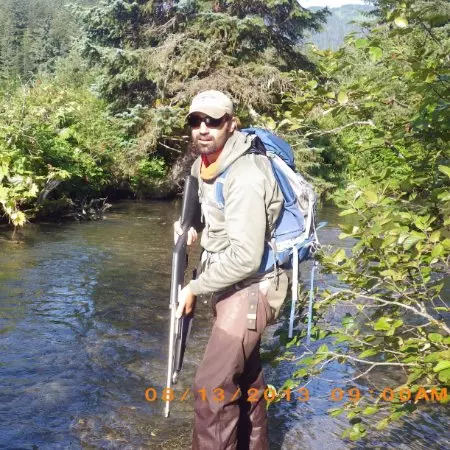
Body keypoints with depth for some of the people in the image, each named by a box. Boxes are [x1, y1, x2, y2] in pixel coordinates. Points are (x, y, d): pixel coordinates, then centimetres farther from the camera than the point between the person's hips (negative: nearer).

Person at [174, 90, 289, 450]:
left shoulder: (245, 176, -25)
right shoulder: (203, 164, 3)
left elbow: (246, 256, -29)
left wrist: (194, 288, -20)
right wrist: (191, 226, 8)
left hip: (251, 287, -9)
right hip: (229, 283, 9)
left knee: (213, 386, -10)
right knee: (245, 373, 22)